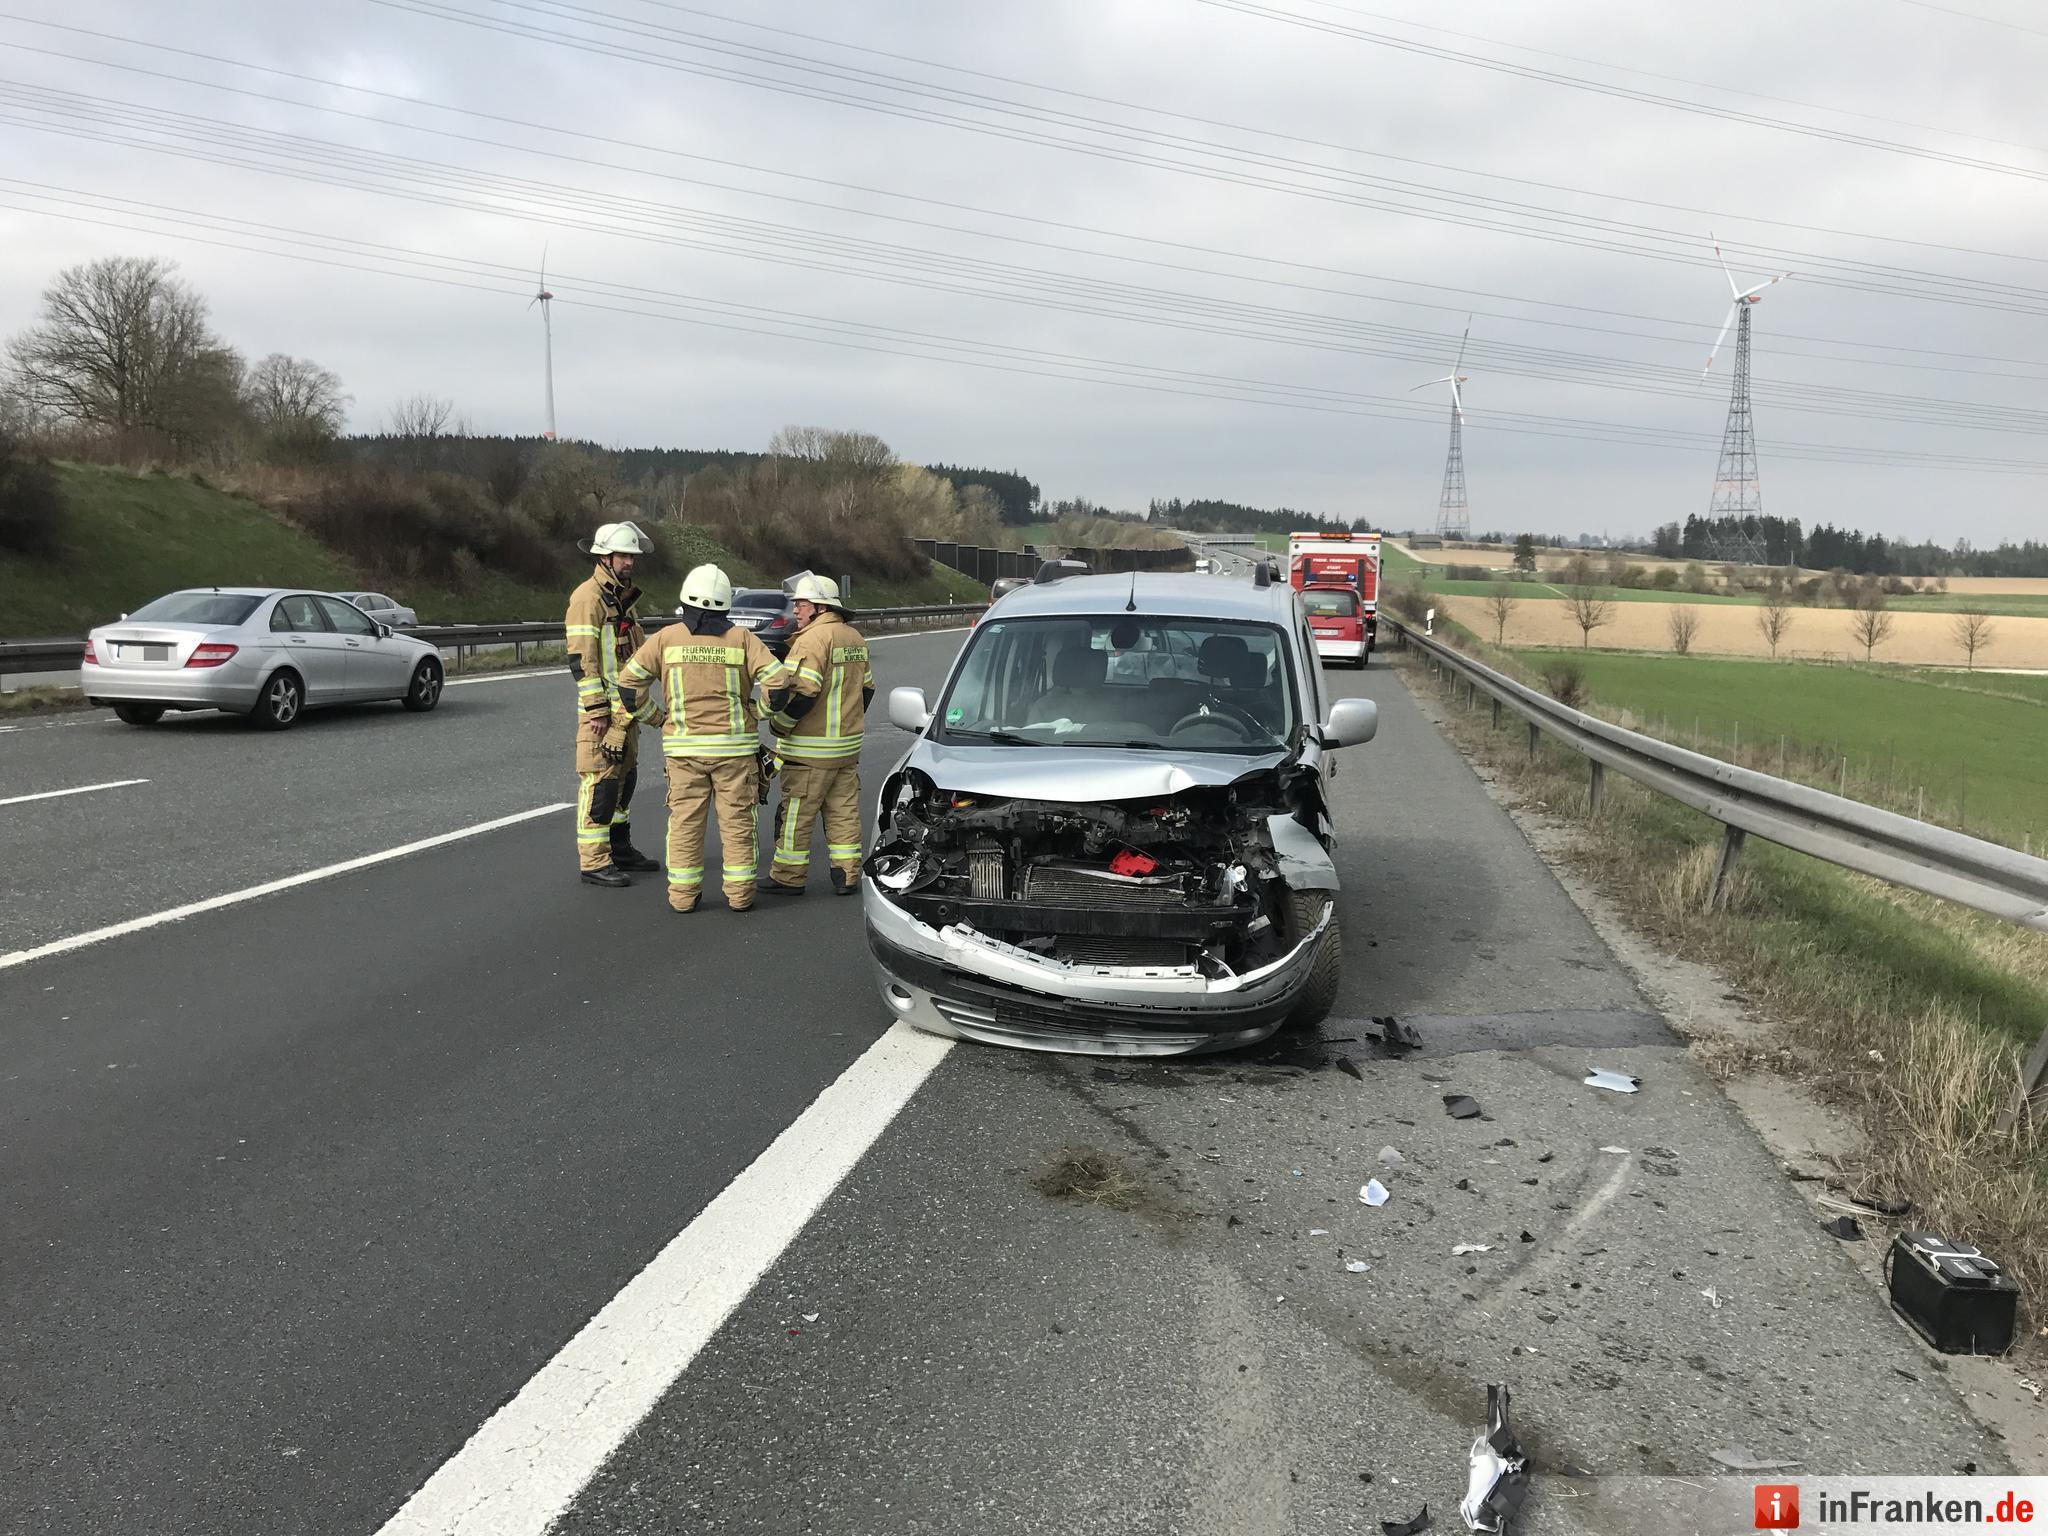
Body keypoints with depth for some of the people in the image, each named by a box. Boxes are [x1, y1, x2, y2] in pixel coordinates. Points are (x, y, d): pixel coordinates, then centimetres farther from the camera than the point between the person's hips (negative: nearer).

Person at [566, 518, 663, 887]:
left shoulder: (622, 598, 18)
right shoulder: (588, 597, -12)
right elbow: (581, 659, -18)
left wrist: (649, 709, 23)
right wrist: (596, 710, -22)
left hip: (627, 709, 10)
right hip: (602, 710, -10)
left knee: (624, 779, 16)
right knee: (599, 782, -7)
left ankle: (620, 849, 28)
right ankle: (594, 862, -3)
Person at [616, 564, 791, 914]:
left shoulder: (666, 638, 1)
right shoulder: (741, 638, -2)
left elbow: (628, 681, 2)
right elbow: (777, 682, -9)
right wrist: (754, 714, 5)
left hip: (684, 746, 1)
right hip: (735, 746, -1)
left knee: (685, 821, 8)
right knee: (738, 821, 7)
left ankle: (683, 895, 11)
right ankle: (739, 894, 10)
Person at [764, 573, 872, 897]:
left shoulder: (813, 639, -16)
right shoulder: (855, 637, 13)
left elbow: (803, 692, -23)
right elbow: (867, 687, 20)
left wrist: (778, 725, -11)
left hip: (810, 751, -8)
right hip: (849, 745, 8)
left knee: (795, 815, 1)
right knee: (844, 813, 11)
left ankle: (788, 877, 8)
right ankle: (847, 877, 13)